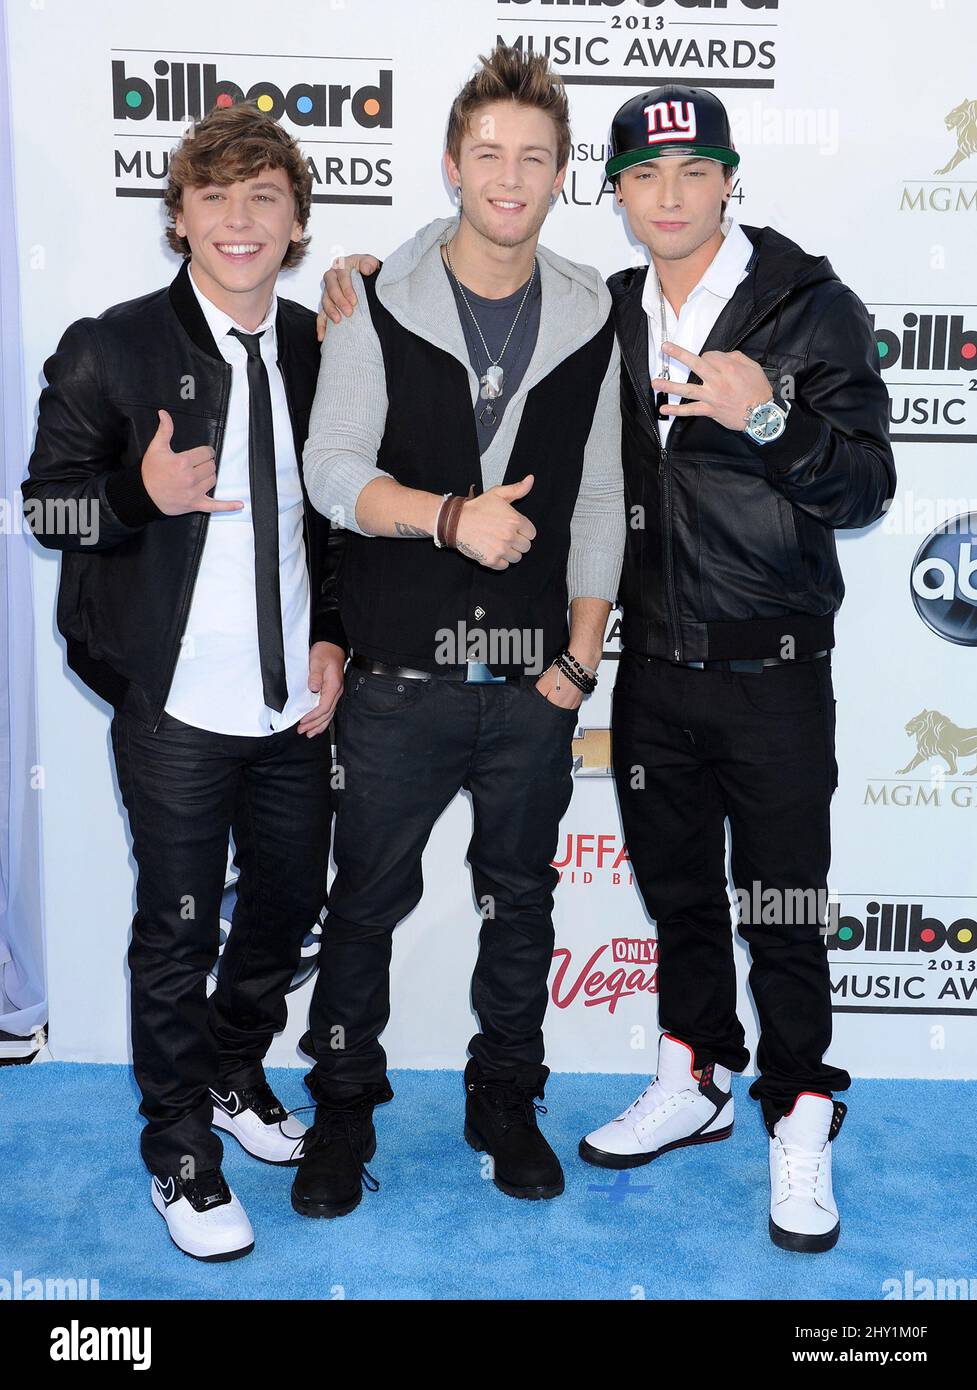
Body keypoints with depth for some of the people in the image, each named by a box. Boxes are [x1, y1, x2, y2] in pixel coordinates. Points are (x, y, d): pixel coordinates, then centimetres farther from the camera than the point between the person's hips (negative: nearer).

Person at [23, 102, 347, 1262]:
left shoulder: (320, 351, 5)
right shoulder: (111, 350, -7)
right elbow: (48, 505, -4)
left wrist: (333, 638, 2)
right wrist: (142, 493, -24)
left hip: (293, 699, 5)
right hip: (177, 705, -4)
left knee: (289, 906, 18)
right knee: (179, 934, 7)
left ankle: (234, 1073, 45)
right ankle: (180, 1150, 29)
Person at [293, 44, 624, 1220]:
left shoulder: (588, 322, 6)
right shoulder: (378, 306, -1)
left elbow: (599, 503, 8)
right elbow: (333, 472, -7)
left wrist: (582, 657, 2)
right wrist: (449, 515, -25)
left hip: (535, 680, 3)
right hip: (401, 672, -2)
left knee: (520, 901, 13)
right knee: (367, 897, 8)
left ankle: (505, 1103, 32)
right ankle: (343, 1109, 28)